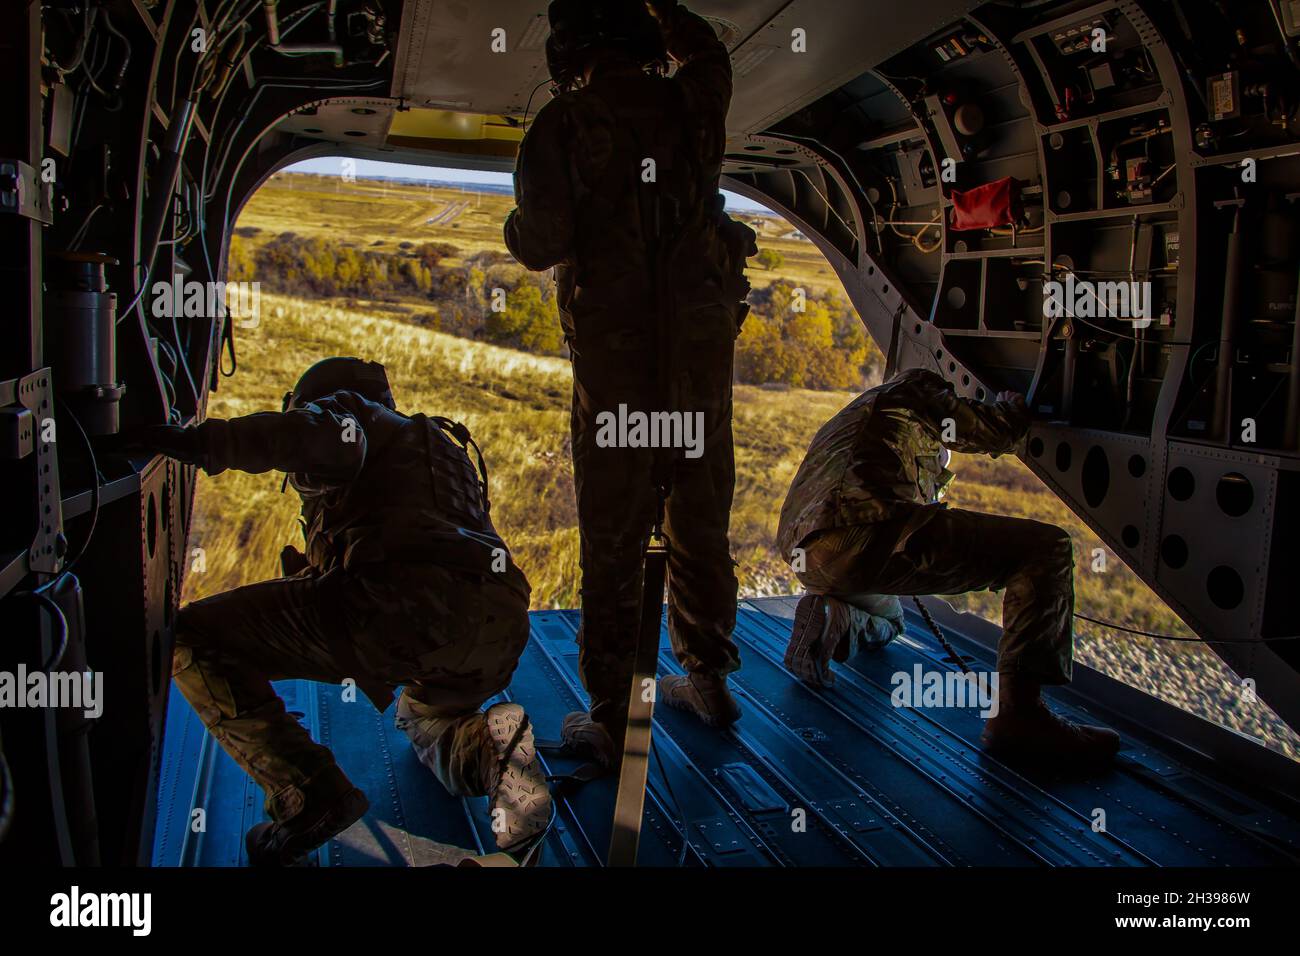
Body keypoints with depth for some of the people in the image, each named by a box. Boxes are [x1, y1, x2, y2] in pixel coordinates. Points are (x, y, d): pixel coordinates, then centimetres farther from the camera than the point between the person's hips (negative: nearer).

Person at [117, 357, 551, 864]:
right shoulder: (446, 448, 42)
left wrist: (204, 441, -7)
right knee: (426, 718, 41)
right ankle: (489, 750, 4)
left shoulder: (352, 409, 18)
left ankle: (311, 797, -8)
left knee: (193, 641, 5)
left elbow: (325, 434, -9)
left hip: (399, 603, -8)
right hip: (500, 623, 8)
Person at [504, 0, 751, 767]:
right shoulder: (691, 106, 6)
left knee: (613, 542, 4)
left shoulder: (562, 127, -5)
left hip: (615, 357, -3)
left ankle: (608, 722, 11)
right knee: (702, 524, 16)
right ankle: (708, 681, 30)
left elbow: (539, 244, -12)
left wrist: (518, 225, 9)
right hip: (703, 349, 4)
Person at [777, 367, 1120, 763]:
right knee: (1046, 547, -5)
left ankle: (831, 615, 12)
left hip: (807, 557, 9)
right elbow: (1001, 430, 13)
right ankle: (1019, 712, -16)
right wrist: (1012, 402, 33)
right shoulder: (917, 386, 18)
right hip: (860, 539, -9)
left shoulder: (855, 413, 41)